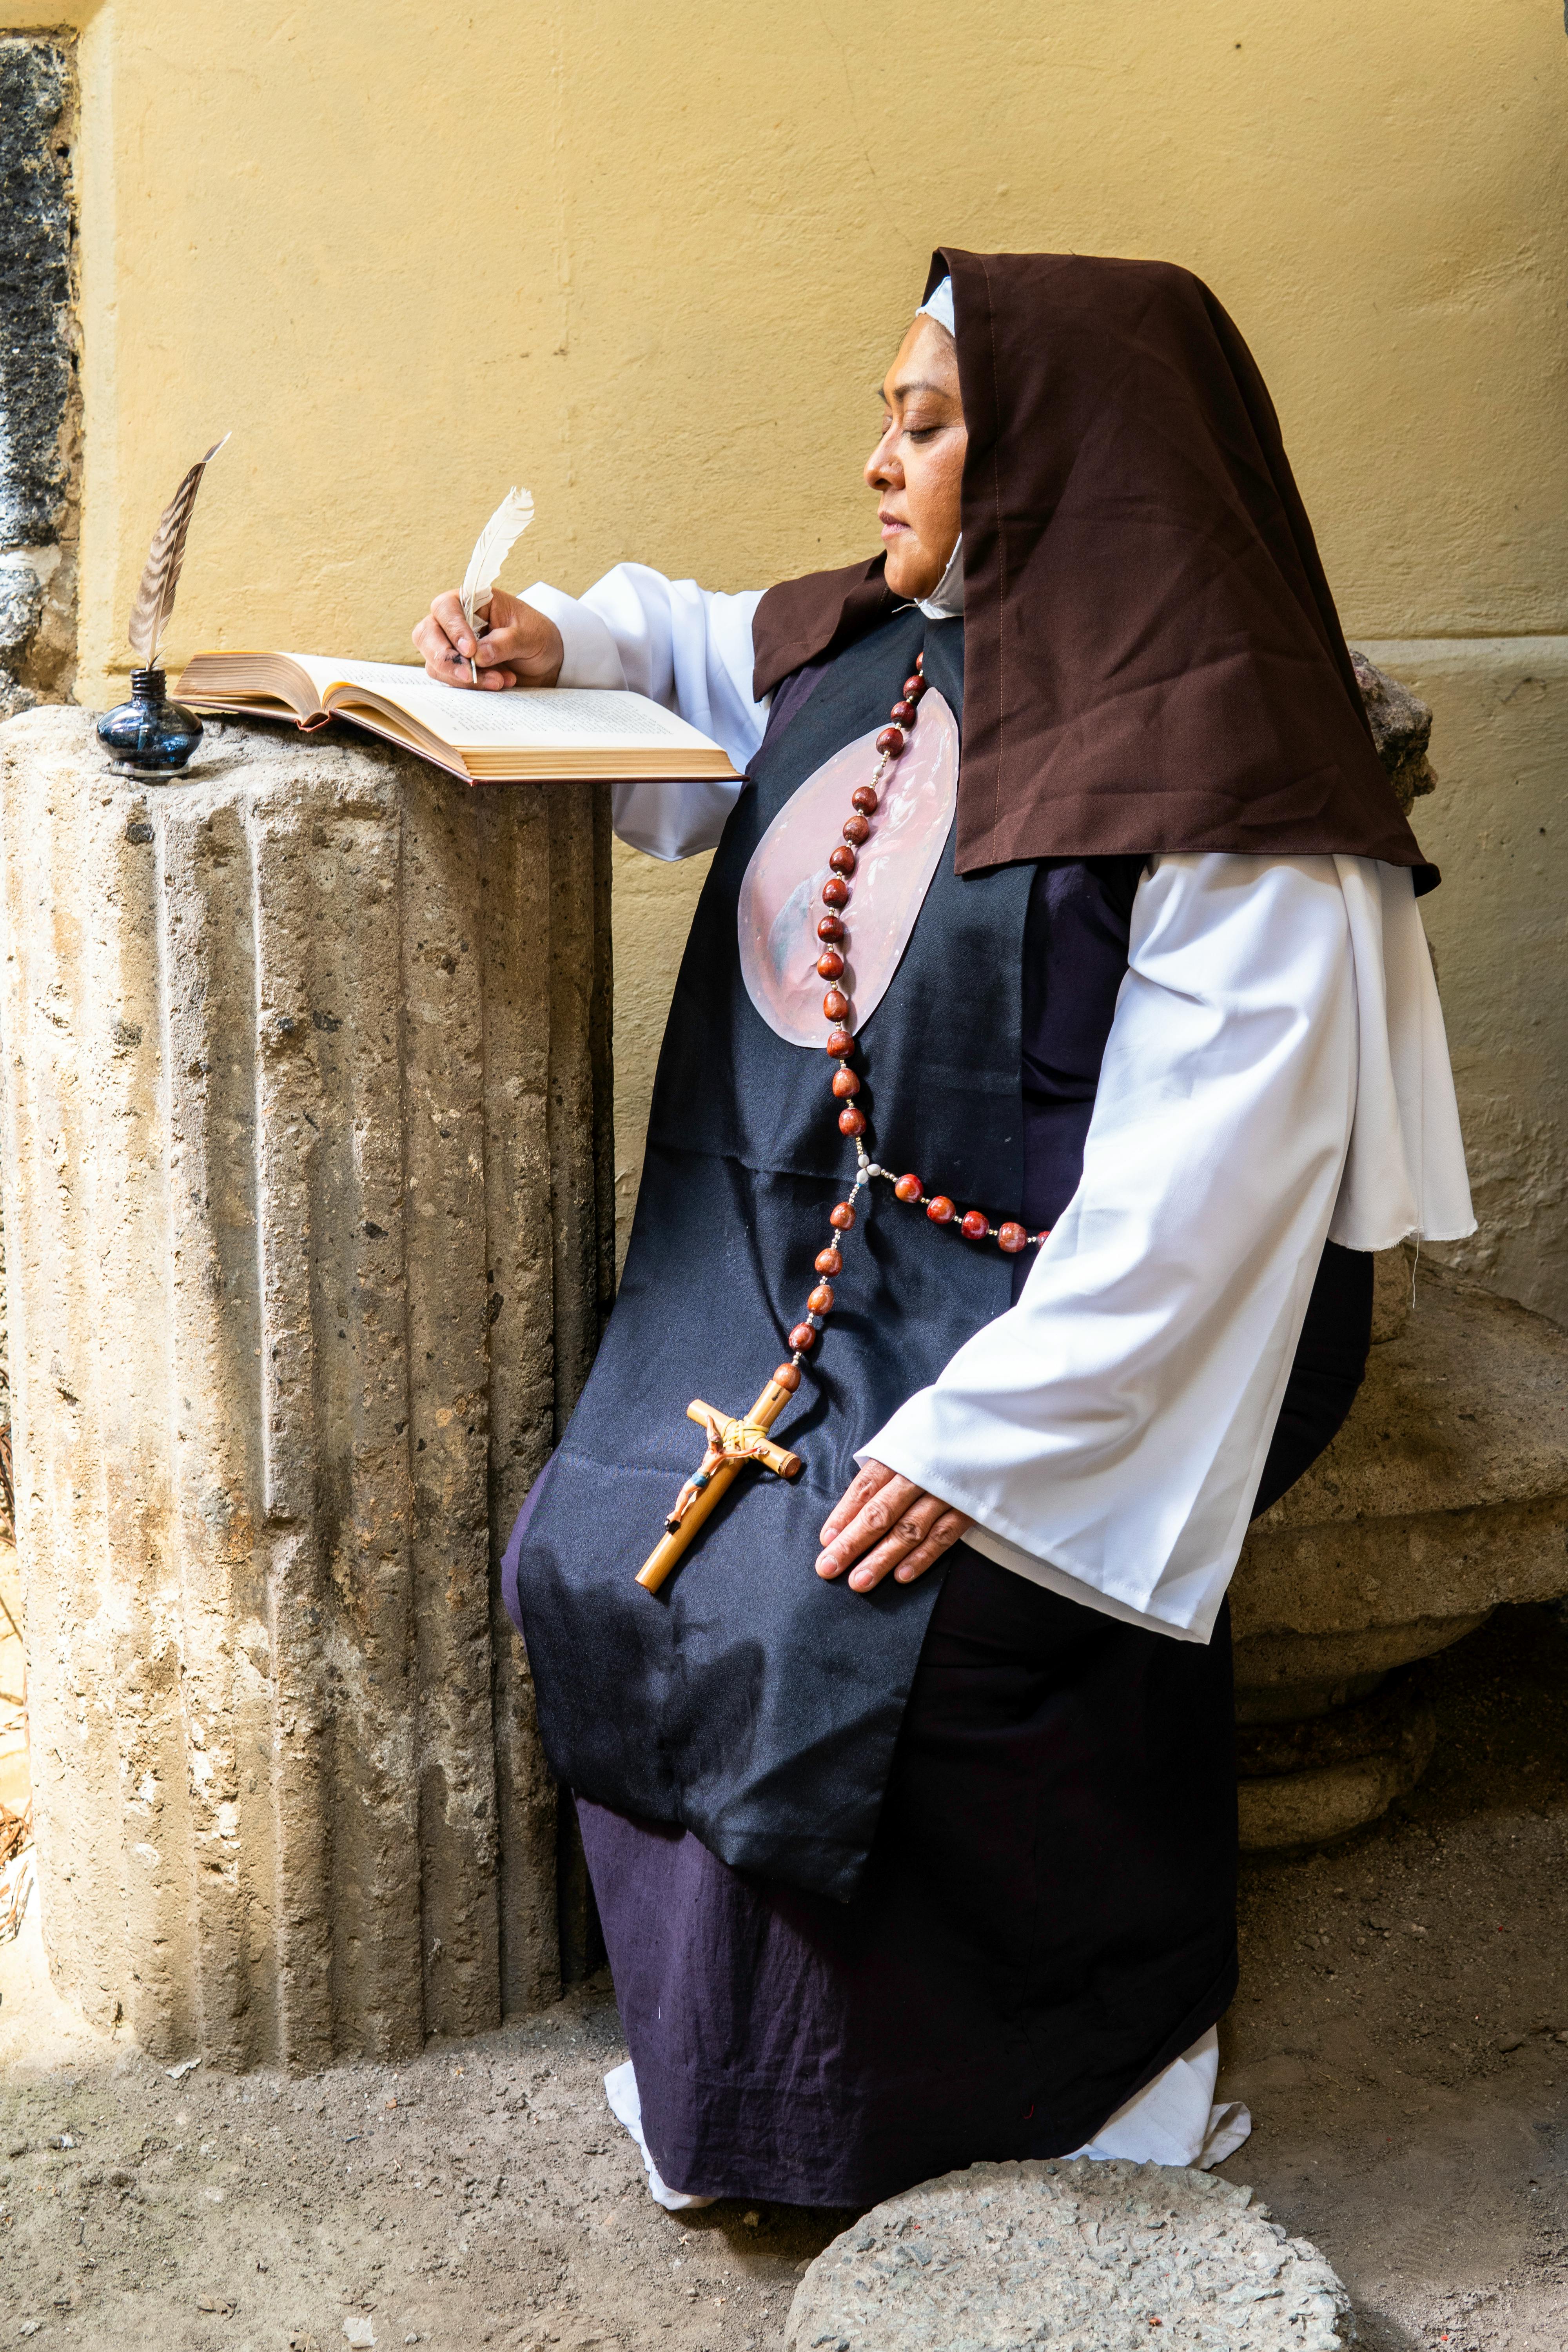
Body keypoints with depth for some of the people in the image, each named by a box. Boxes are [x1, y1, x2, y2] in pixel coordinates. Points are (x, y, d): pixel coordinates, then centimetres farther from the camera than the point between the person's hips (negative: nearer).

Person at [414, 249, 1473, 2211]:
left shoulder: (1213, 784, -17)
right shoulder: (862, 652, 8)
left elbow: (1194, 1183, -21)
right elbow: (697, 643, 32)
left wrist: (979, 1437, -25)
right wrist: (553, 642, 10)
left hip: (1052, 1316, -7)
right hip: (788, 1267, 8)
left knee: (847, 1632, -24)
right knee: (594, 1556, -11)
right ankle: (735, 2030, 6)